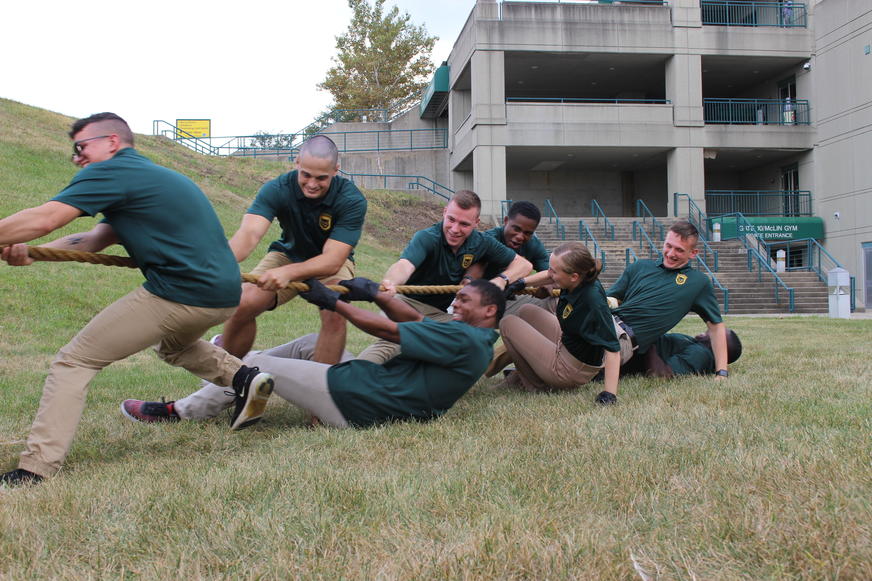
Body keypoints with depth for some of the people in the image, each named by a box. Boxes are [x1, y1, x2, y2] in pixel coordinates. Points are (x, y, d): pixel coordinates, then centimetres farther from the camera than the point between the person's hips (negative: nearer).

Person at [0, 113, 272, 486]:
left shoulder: (111, 172, -2)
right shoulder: (154, 176, 25)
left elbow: (42, 220, -13)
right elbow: (93, 240, 16)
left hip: (179, 294, -9)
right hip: (225, 296, 9)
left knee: (73, 362, 2)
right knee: (172, 345, 40)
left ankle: (36, 469, -2)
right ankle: (241, 376, 21)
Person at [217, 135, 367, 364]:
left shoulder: (352, 200, -28)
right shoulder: (277, 189, -23)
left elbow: (332, 260, -34)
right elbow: (249, 233, -37)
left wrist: (288, 272, -52)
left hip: (332, 263, -1)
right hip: (288, 253, 2)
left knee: (335, 315, -31)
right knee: (244, 303, -20)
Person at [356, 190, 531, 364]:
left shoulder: (481, 243, -4)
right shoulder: (426, 238, -20)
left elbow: (523, 264, 4)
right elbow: (405, 264, -41)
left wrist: (501, 279, -18)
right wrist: (390, 282, -65)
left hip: (439, 314, 5)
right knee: (390, 343, -34)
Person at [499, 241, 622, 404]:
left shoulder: (593, 300, -33)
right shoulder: (576, 284, -10)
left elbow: (612, 347, -32)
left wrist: (610, 393, -33)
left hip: (572, 370, -9)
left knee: (508, 324, -3)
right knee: (526, 311, 21)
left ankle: (535, 384, 8)